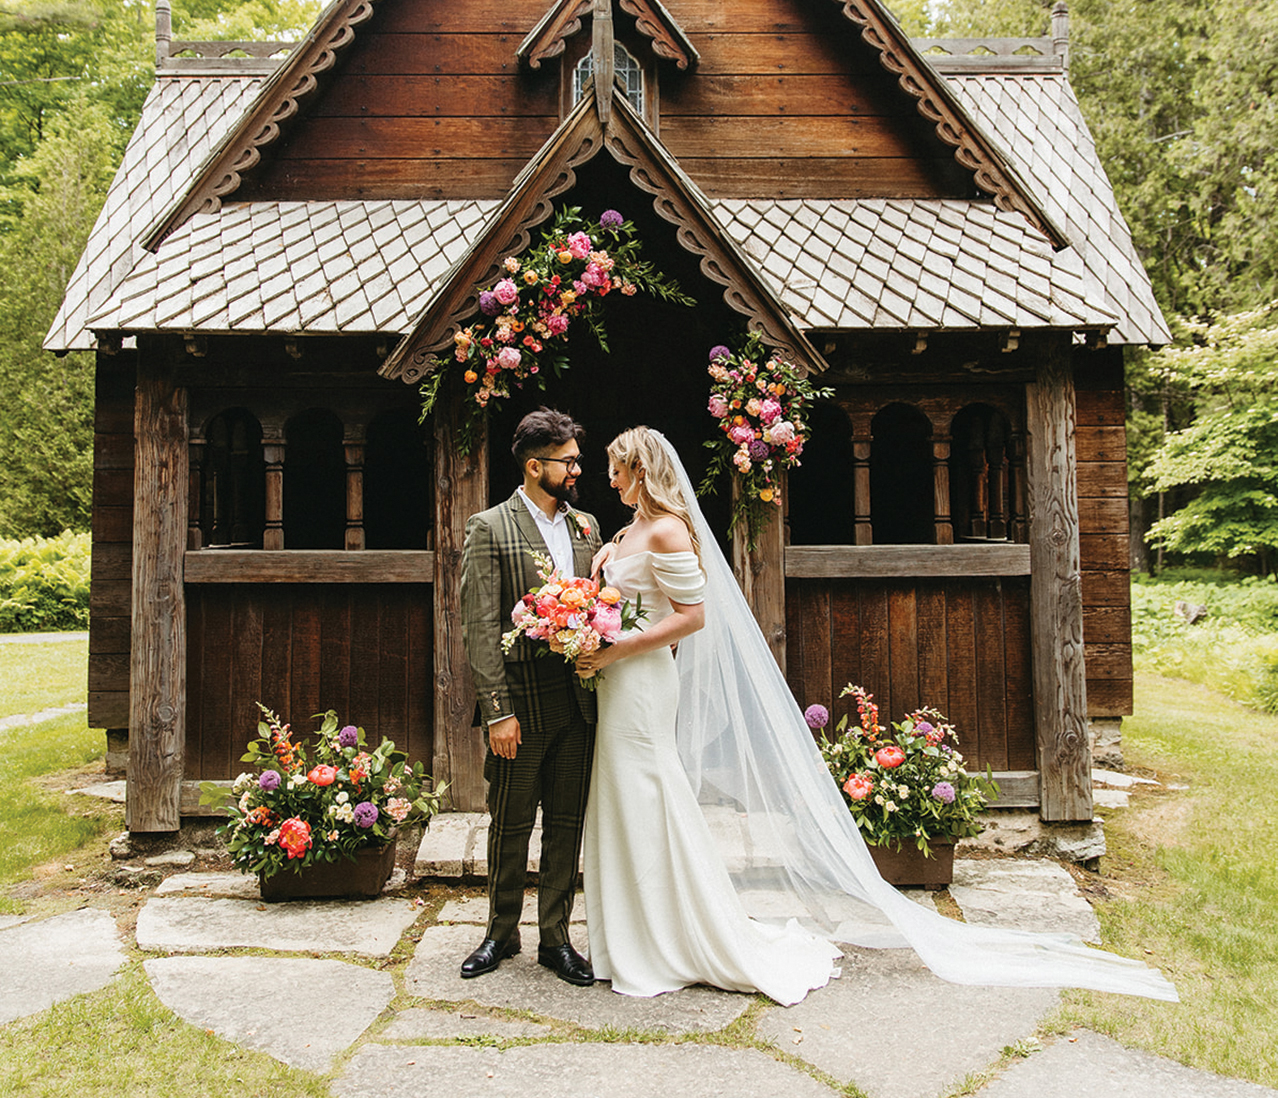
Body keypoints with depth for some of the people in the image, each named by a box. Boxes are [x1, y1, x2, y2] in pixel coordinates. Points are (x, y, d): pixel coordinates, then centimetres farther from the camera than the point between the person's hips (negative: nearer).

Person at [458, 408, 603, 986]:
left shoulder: (586, 525, 12)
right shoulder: (490, 528, -5)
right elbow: (480, 627, -10)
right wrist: (497, 709, -15)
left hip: (578, 700, 5)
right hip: (522, 700, -4)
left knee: (566, 823, 11)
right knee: (510, 824, 9)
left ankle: (555, 938, 24)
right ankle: (501, 934, 28)